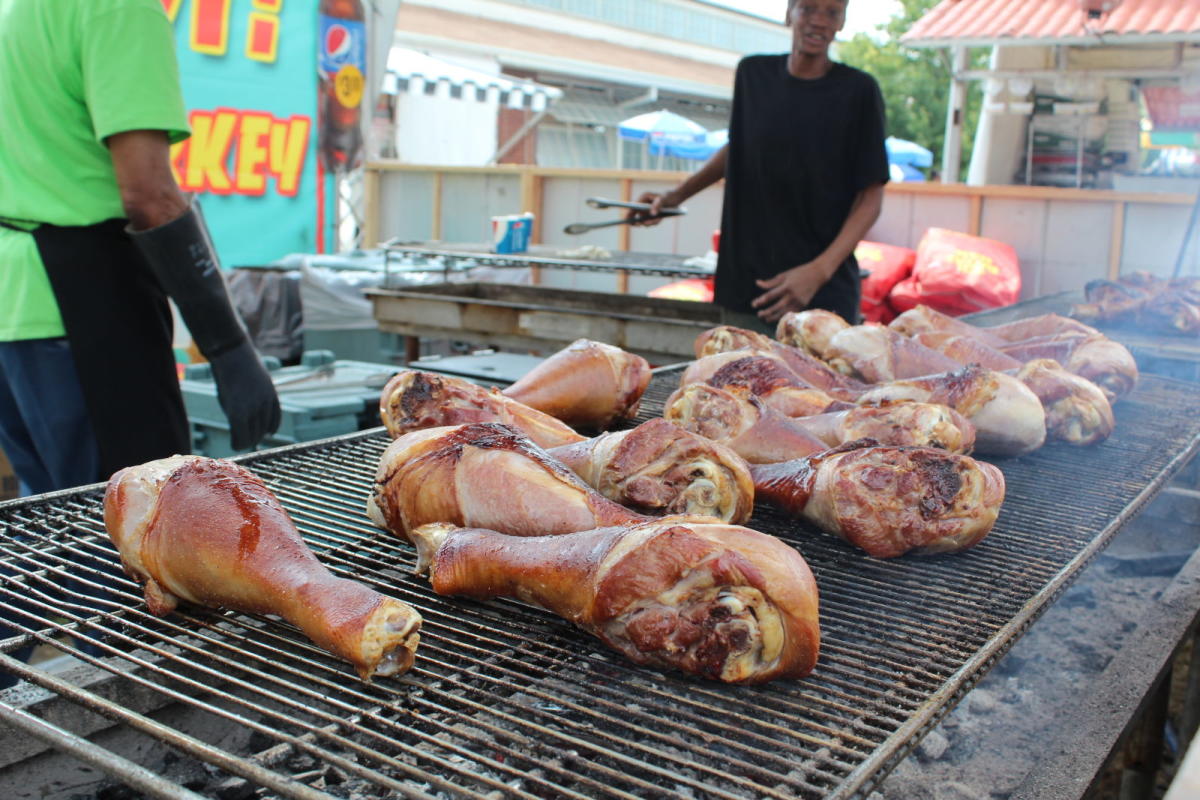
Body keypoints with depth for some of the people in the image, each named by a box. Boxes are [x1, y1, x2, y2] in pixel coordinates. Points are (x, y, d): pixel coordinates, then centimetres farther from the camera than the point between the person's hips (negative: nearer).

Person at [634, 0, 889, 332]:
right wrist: (676, 195, 17)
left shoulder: (857, 91, -2)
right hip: (744, 286, 3)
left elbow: (871, 195, -4)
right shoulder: (753, 73, 7)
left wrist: (819, 271, -16)